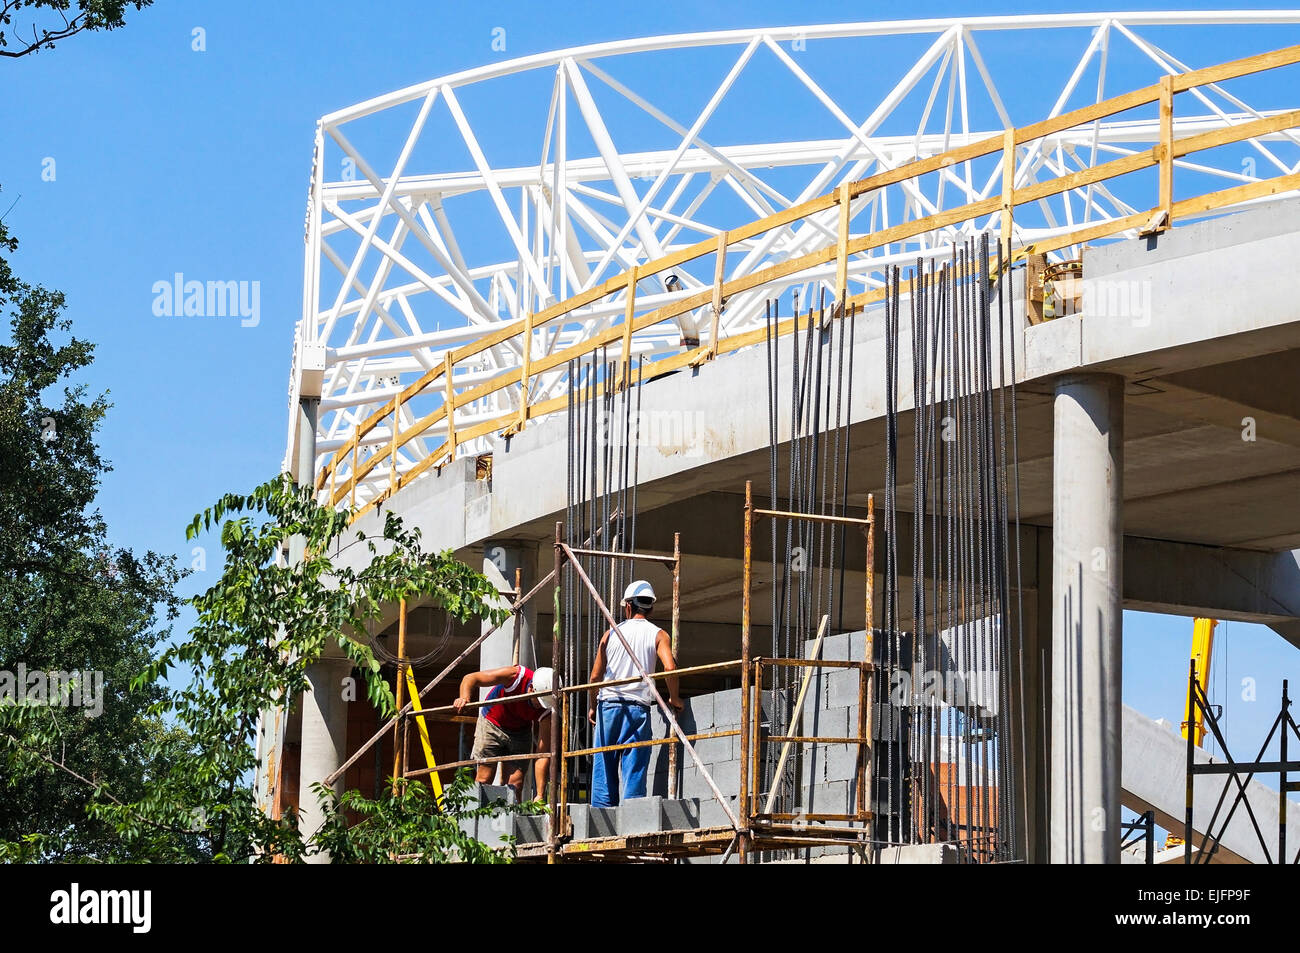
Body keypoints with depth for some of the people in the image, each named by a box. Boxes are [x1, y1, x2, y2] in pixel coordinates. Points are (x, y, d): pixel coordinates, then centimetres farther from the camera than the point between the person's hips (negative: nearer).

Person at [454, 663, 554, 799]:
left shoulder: (546, 710, -26)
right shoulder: (516, 675, -31)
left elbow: (543, 754, -27)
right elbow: (471, 678, -21)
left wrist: (540, 795, -32)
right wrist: (465, 698, -43)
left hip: (520, 732, 2)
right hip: (491, 723, -2)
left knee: (516, 785, -10)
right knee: (484, 780, -10)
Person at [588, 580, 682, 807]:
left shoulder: (611, 633, 8)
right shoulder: (658, 635, 3)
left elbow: (595, 676, 8)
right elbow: (670, 668, -14)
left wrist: (593, 707, 21)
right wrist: (674, 699, 1)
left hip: (608, 705, 1)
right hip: (638, 707, -1)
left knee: (604, 765, 6)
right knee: (635, 768, 1)